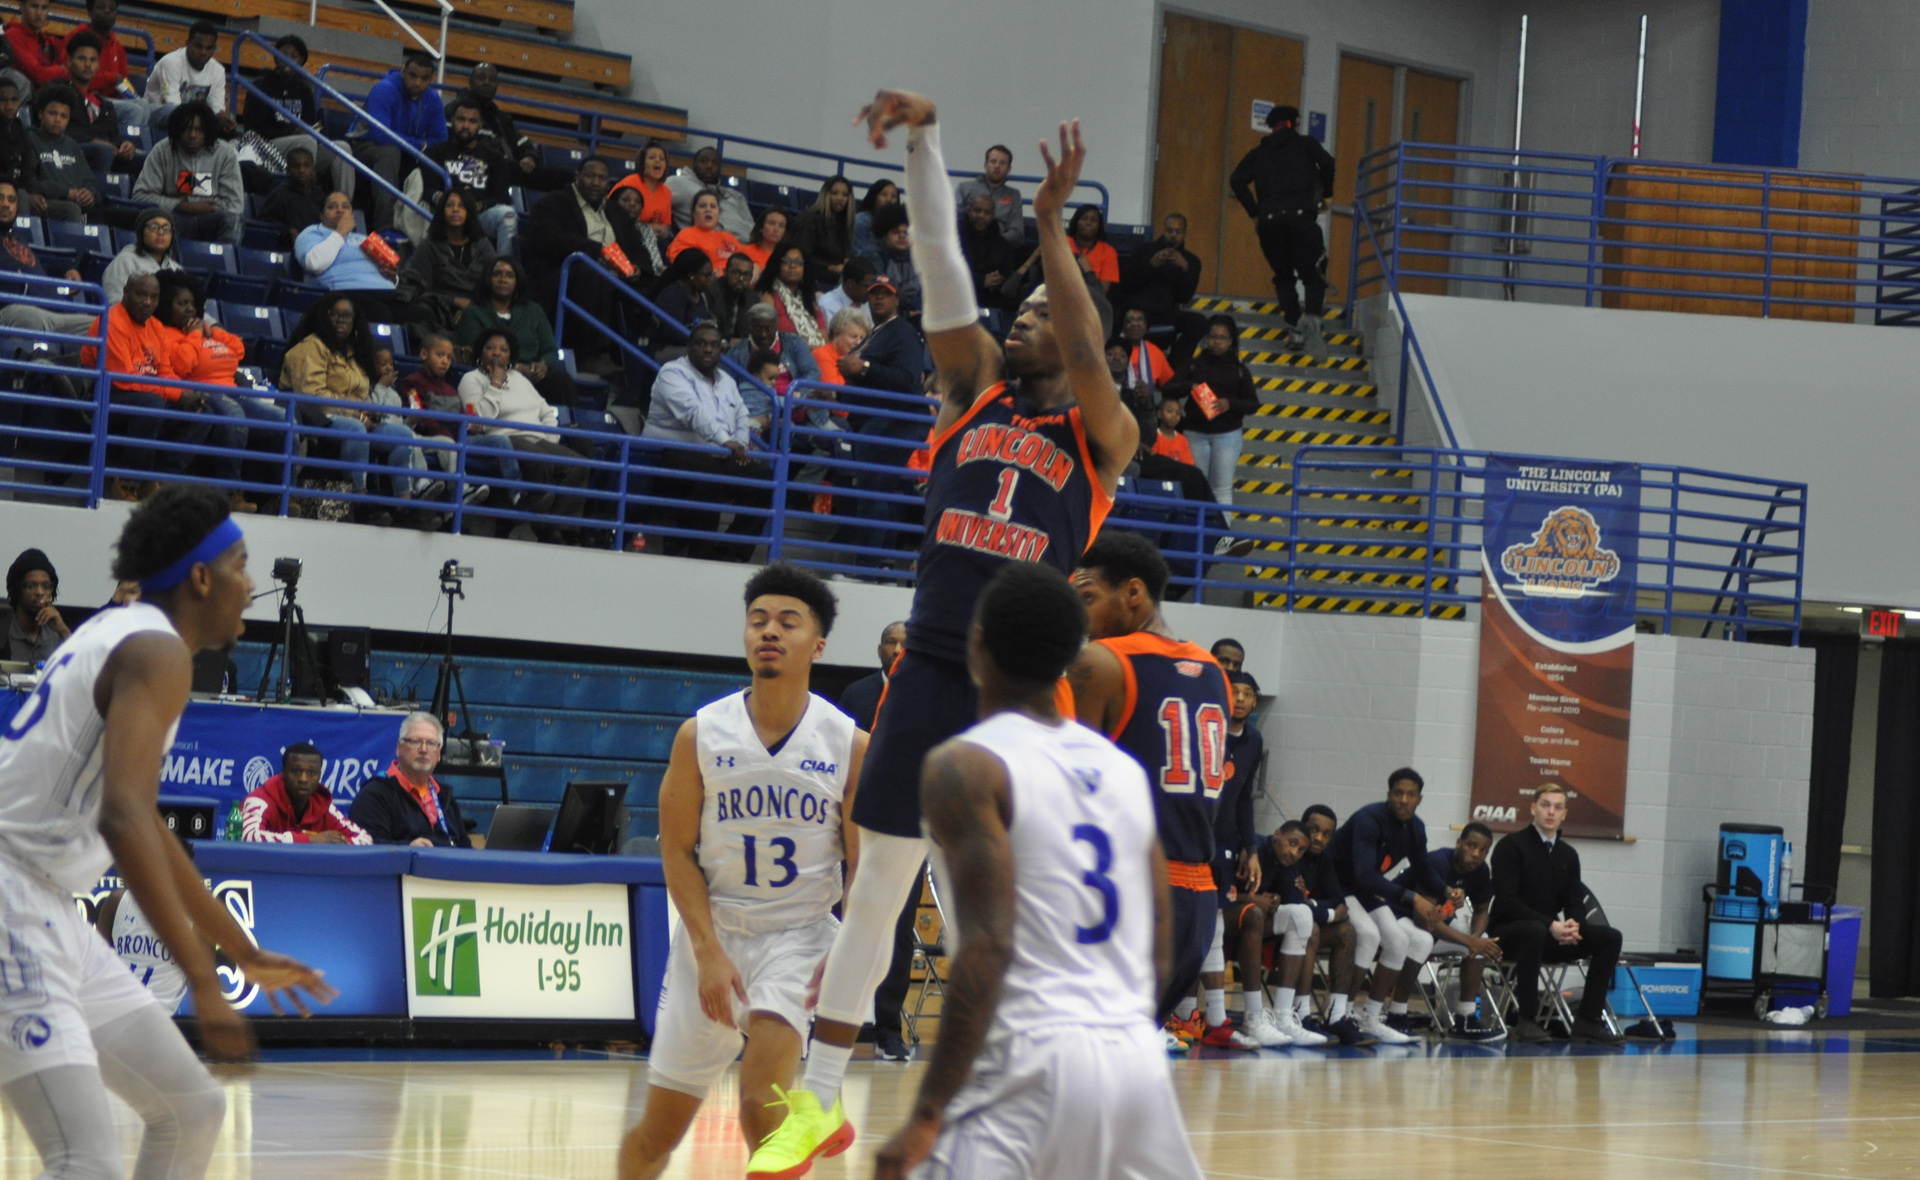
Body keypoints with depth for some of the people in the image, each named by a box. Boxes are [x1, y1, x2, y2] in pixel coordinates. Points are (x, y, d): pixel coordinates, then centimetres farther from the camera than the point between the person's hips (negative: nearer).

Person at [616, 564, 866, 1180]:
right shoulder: (700, 735, -4)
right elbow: (678, 851, -2)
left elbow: (864, 868, -1)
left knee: (762, 1106, -23)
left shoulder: (849, 746, -5)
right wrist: (708, 952, -11)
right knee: (659, 1129, 7)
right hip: (713, 928, 2)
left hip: (800, 931, -2)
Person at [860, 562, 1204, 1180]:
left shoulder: (967, 765, -6)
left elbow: (988, 945, -16)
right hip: (1138, 1056, 7)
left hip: (1034, 1060, -7)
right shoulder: (1123, 769, 15)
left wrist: (928, 1115, -16)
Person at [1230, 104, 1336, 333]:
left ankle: (1293, 324, -1)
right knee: (1311, 275, 3)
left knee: (1284, 276, 14)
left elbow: (1237, 180, 9)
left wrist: (1254, 212, 13)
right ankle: (1313, 314, -24)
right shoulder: (1305, 144, 15)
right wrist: (1325, 194, 12)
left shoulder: (1259, 152, 21)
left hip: (1269, 219, 2)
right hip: (1300, 215, -2)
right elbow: (1327, 164, -2)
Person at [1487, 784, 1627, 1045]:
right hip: (1509, 933, -7)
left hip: (1551, 936, 7)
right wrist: (1550, 925, -26)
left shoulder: (1568, 854, 13)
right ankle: (1526, 1021, -32)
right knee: (1535, 931, -41)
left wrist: (1573, 925, -15)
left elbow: (1576, 904, 11)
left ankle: (1587, 1021, -11)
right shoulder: (1511, 845, -7)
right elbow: (1506, 902, -16)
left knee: (1610, 938, -10)